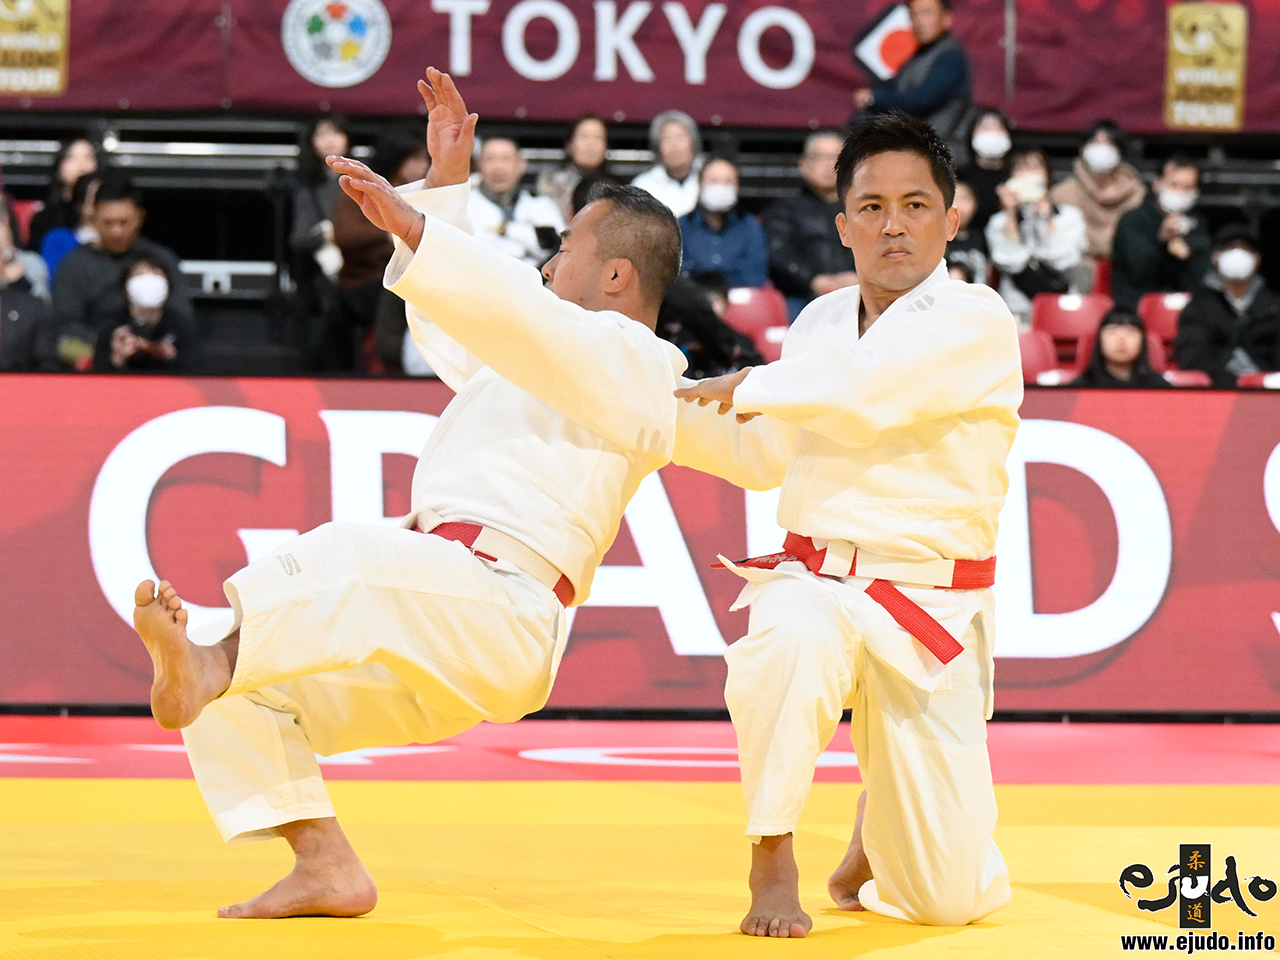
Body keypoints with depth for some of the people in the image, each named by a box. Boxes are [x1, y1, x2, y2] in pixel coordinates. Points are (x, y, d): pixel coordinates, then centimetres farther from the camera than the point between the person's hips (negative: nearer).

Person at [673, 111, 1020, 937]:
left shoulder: (976, 324, -8)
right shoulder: (821, 321, 11)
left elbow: (862, 390, -24)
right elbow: (760, 457, 23)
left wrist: (742, 387, -10)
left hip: (929, 614, -3)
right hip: (817, 584, 3)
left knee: (948, 899, -3)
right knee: (794, 641, -39)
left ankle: (878, 831, 34)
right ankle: (773, 861, -18)